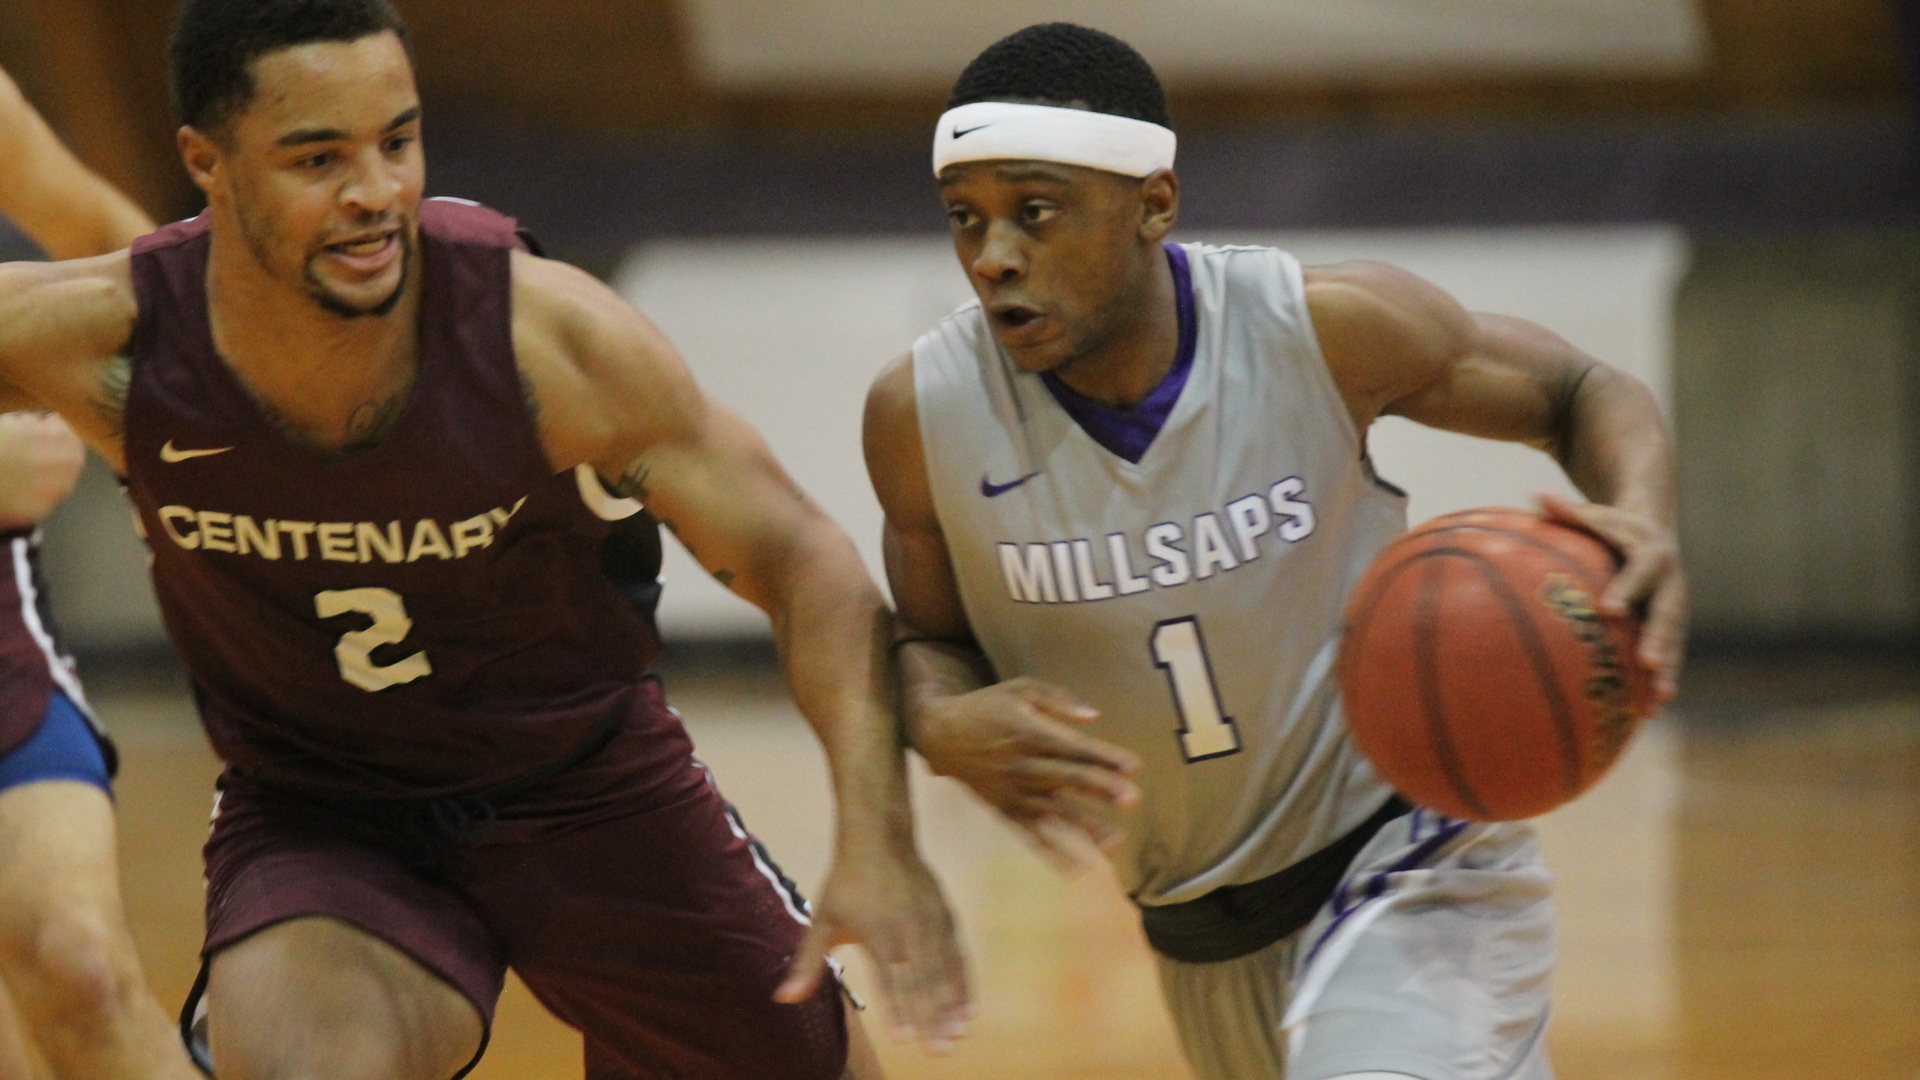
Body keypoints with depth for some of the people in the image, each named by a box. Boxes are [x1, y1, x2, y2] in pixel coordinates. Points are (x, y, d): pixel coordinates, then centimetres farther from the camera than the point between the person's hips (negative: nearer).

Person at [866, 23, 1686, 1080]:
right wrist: (941, 725, -21)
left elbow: (1580, 391, -4)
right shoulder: (920, 413, -15)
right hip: (1197, 928, 4)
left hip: (1406, 858, -4)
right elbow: (930, 637, 4)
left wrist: (1643, 520, -28)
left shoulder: (1322, 328, -20)